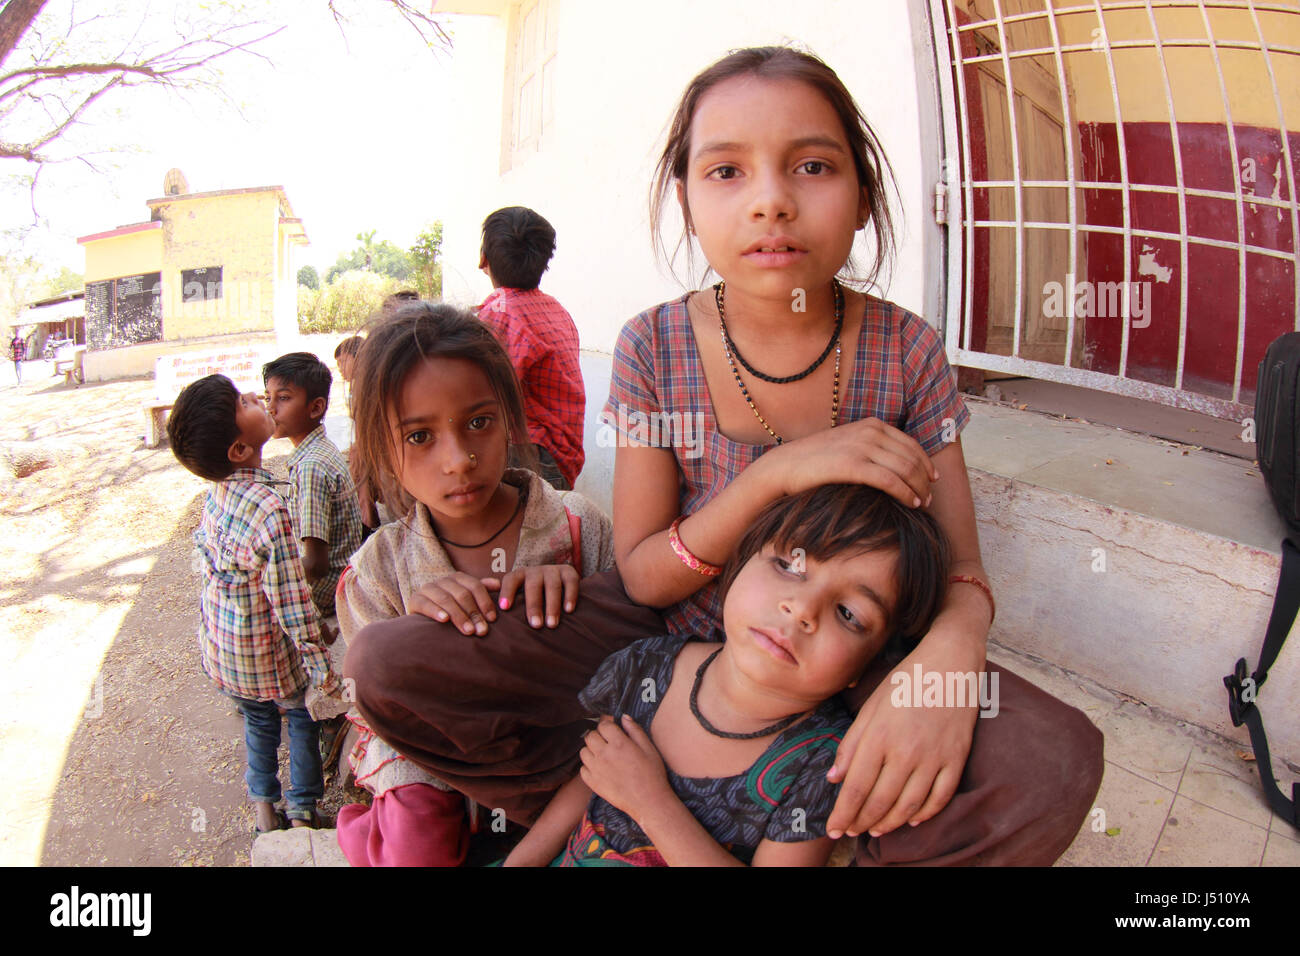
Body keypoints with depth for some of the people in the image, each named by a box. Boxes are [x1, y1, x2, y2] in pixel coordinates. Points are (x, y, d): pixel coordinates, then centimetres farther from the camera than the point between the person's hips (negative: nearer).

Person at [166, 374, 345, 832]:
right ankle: (303, 811, 36)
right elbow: (292, 605, -30)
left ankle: (264, 808, 45)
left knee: (259, 720, 27)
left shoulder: (217, 489, -9)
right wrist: (324, 674, -21)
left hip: (220, 648, 6)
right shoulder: (268, 509, -33)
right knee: (303, 714, 20)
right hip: (268, 655, -6)